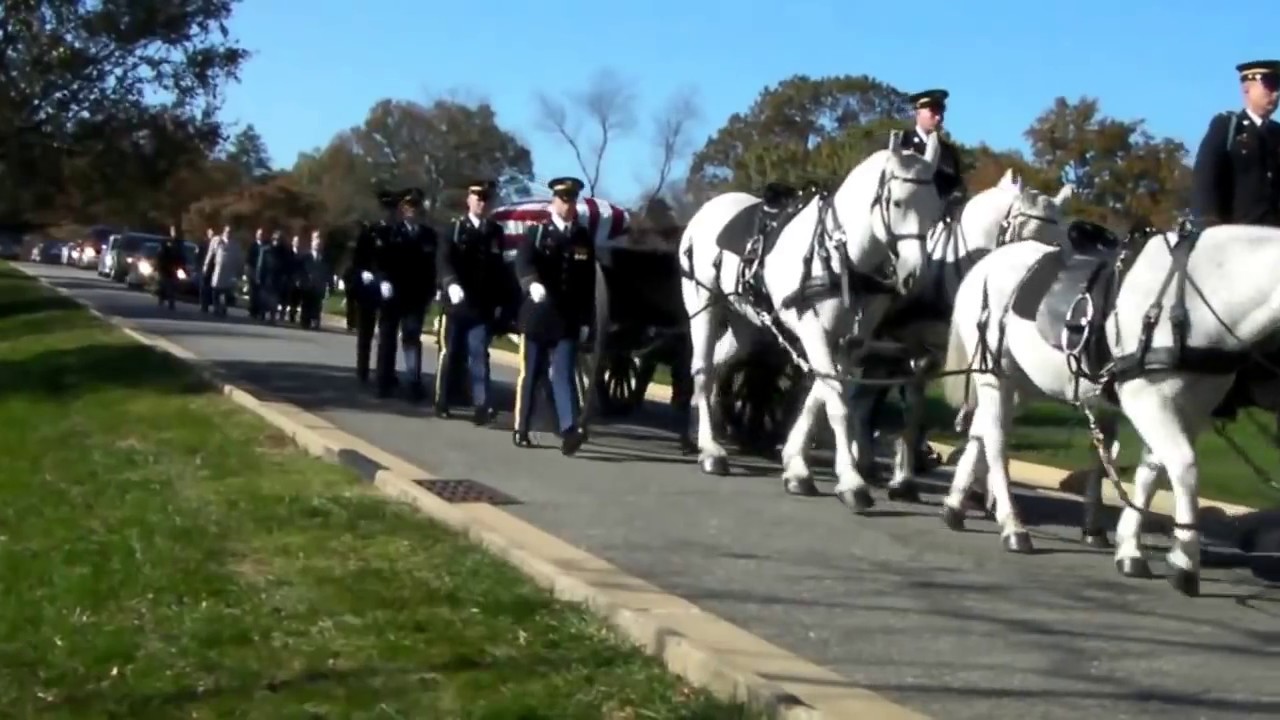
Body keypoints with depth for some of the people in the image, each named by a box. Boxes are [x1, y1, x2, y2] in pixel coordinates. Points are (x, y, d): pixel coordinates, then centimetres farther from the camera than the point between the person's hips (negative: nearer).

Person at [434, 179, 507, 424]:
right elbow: (443, 260, -10)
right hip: (456, 302, -1)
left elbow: (500, 268, 14)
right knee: (448, 353, 7)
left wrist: (498, 302, 10)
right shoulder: (455, 228, 3)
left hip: (483, 306, 1)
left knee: (479, 355, -6)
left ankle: (481, 406, -12)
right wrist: (451, 283, -28)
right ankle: (441, 403, 17)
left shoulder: (496, 231, 11)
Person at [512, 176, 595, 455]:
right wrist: (532, 284, -36)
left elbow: (589, 282, 11)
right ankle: (521, 430, 15)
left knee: (565, 375, -8)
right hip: (537, 316, -1)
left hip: (568, 320, 1)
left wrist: (586, 320, 6)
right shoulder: (536, 232, 2)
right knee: (530, 375, 6)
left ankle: (569, 432, -19)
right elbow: (523, 264, -15)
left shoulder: (585, 239, 10)